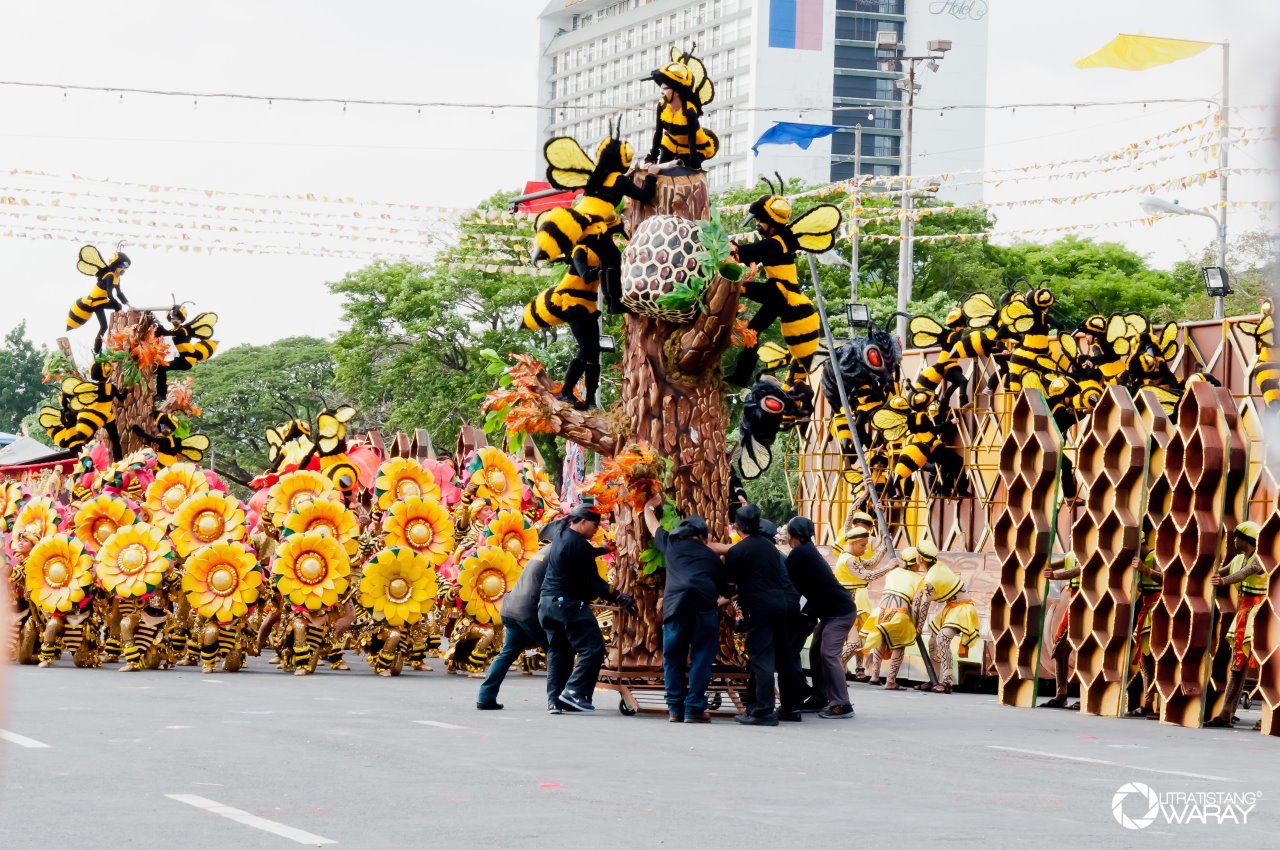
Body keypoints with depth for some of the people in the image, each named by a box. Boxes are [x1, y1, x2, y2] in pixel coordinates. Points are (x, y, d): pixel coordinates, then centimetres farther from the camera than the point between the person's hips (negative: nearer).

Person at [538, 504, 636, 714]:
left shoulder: (561, 537, 14)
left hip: (547, 601, 10)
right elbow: (593, 581, -14)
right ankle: (574, 691, -18)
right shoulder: (579, 545, -14)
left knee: (558, 652, 12)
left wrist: (601, 550, 41)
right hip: (569, 604, -10)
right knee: (593, 648, -9)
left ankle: (554, 701, 7)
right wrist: (617, 597, -11)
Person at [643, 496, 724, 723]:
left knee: (674, 658, 9)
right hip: (705, 606, -1)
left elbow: (651, 522, 40)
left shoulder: (671, 543, 23)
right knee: (701, 657, 3)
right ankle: (694, 709, -2)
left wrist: (651, 506, 58)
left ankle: (675, 708, 10)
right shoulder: (712, 557, 23)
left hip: (675, 603, 1)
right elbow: (721, 587, 20)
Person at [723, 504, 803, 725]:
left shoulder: (736, 552, -5)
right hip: (788, 603, 6)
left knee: (762, 659, -5)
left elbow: (730, 583, -1)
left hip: (762, 608, -6)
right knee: (787, 657, 13)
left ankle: (763, 711, -11)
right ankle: (791, 707, 18)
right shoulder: (768, 545, 15)